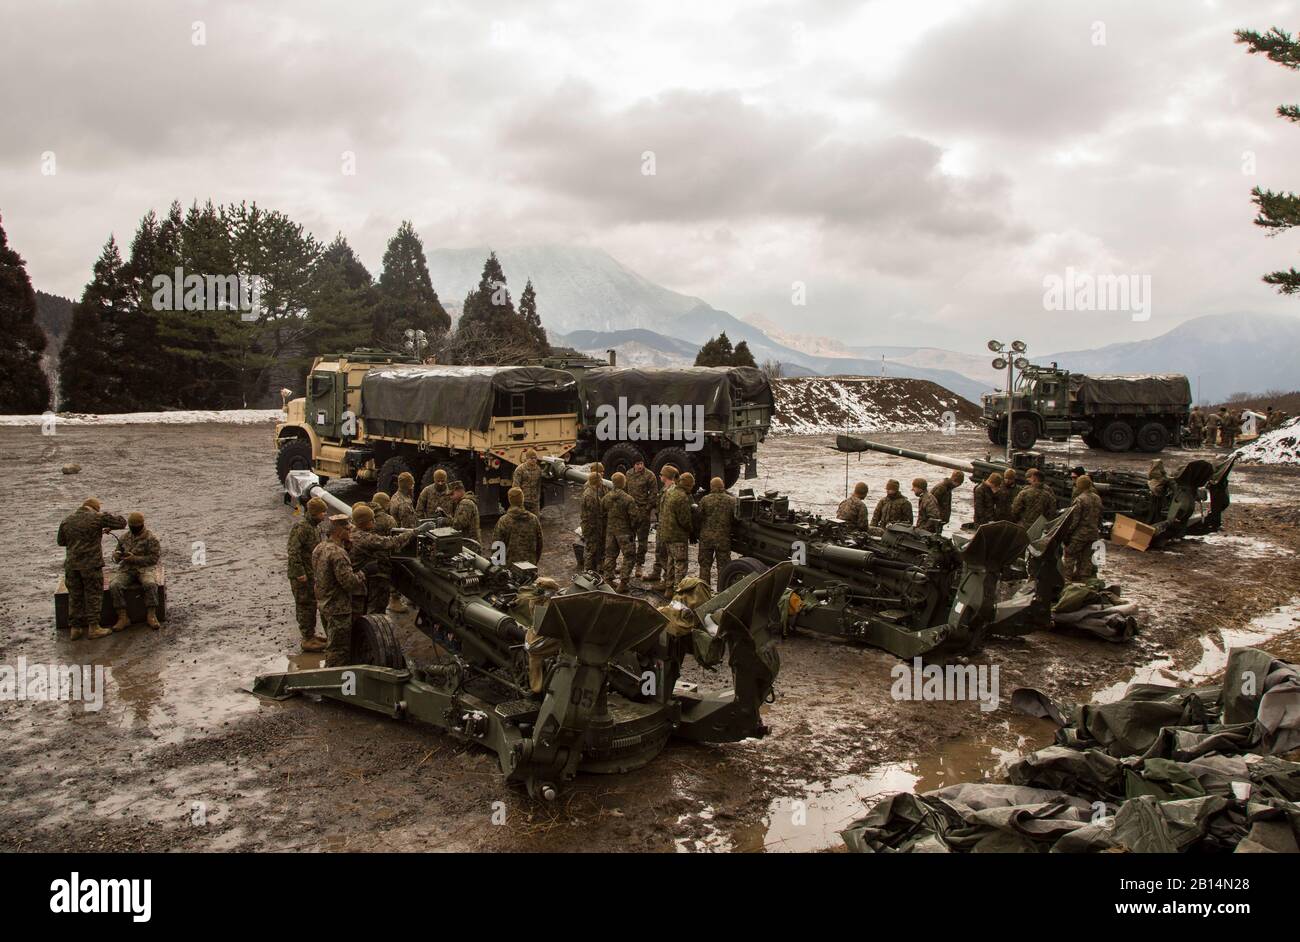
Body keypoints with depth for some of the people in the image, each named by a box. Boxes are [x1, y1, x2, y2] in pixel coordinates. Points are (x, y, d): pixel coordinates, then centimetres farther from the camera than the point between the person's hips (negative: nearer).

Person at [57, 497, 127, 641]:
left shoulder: (66, 520, 8)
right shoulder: (97, 517, -7)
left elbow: (61, 541, 19)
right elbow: (121, 522, -2)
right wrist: (106, 515, 14)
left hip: (71, 564, 5)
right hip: (91, 563, -5)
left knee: (75, 596, 12)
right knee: (93, 595, 4)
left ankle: (75, 629, 17)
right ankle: (93, 628, 5)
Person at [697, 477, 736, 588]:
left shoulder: (704, 500, -5)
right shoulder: (731, 500, -3)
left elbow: (699, 517, -5)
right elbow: (736, 517, -4)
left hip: (706, 537, 0)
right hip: (723, 537, 0)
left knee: (705, 565, 12)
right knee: (723, 566, 10)